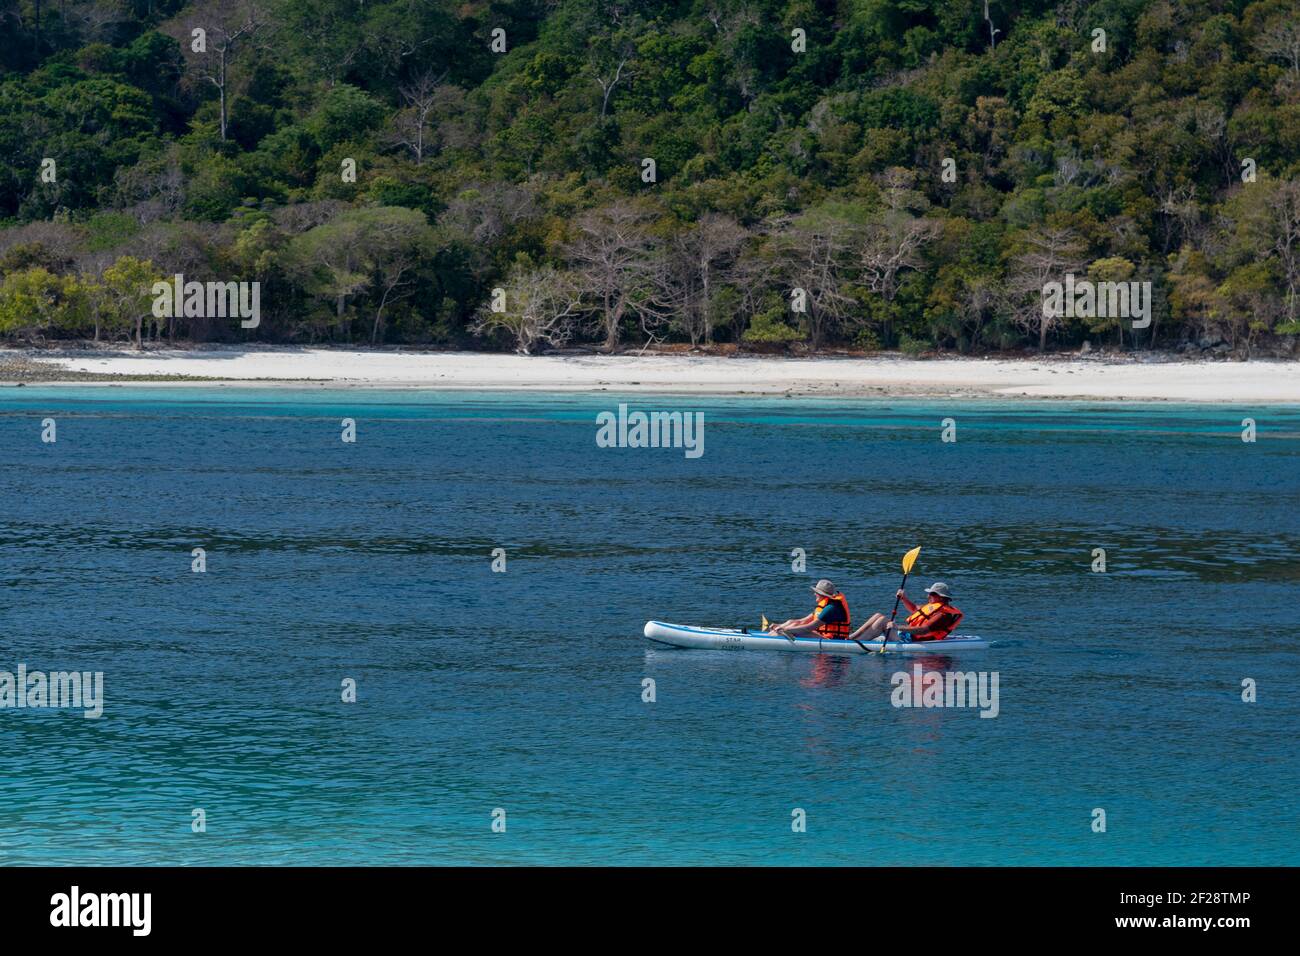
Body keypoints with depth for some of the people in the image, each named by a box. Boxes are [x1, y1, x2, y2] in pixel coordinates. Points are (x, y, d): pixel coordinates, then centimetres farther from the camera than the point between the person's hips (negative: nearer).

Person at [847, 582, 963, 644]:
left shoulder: (943, 613, -18)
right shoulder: (934, 605, 15)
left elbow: (924, 630, -31)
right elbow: (915, 609, 33)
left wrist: (899, 627, -37)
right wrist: (904, 599, 13)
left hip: (911, 639, -11)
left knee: (883, 621, -21)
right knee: (878, 616, 6)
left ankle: (853, 641, -21)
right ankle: (851, 637, -2)